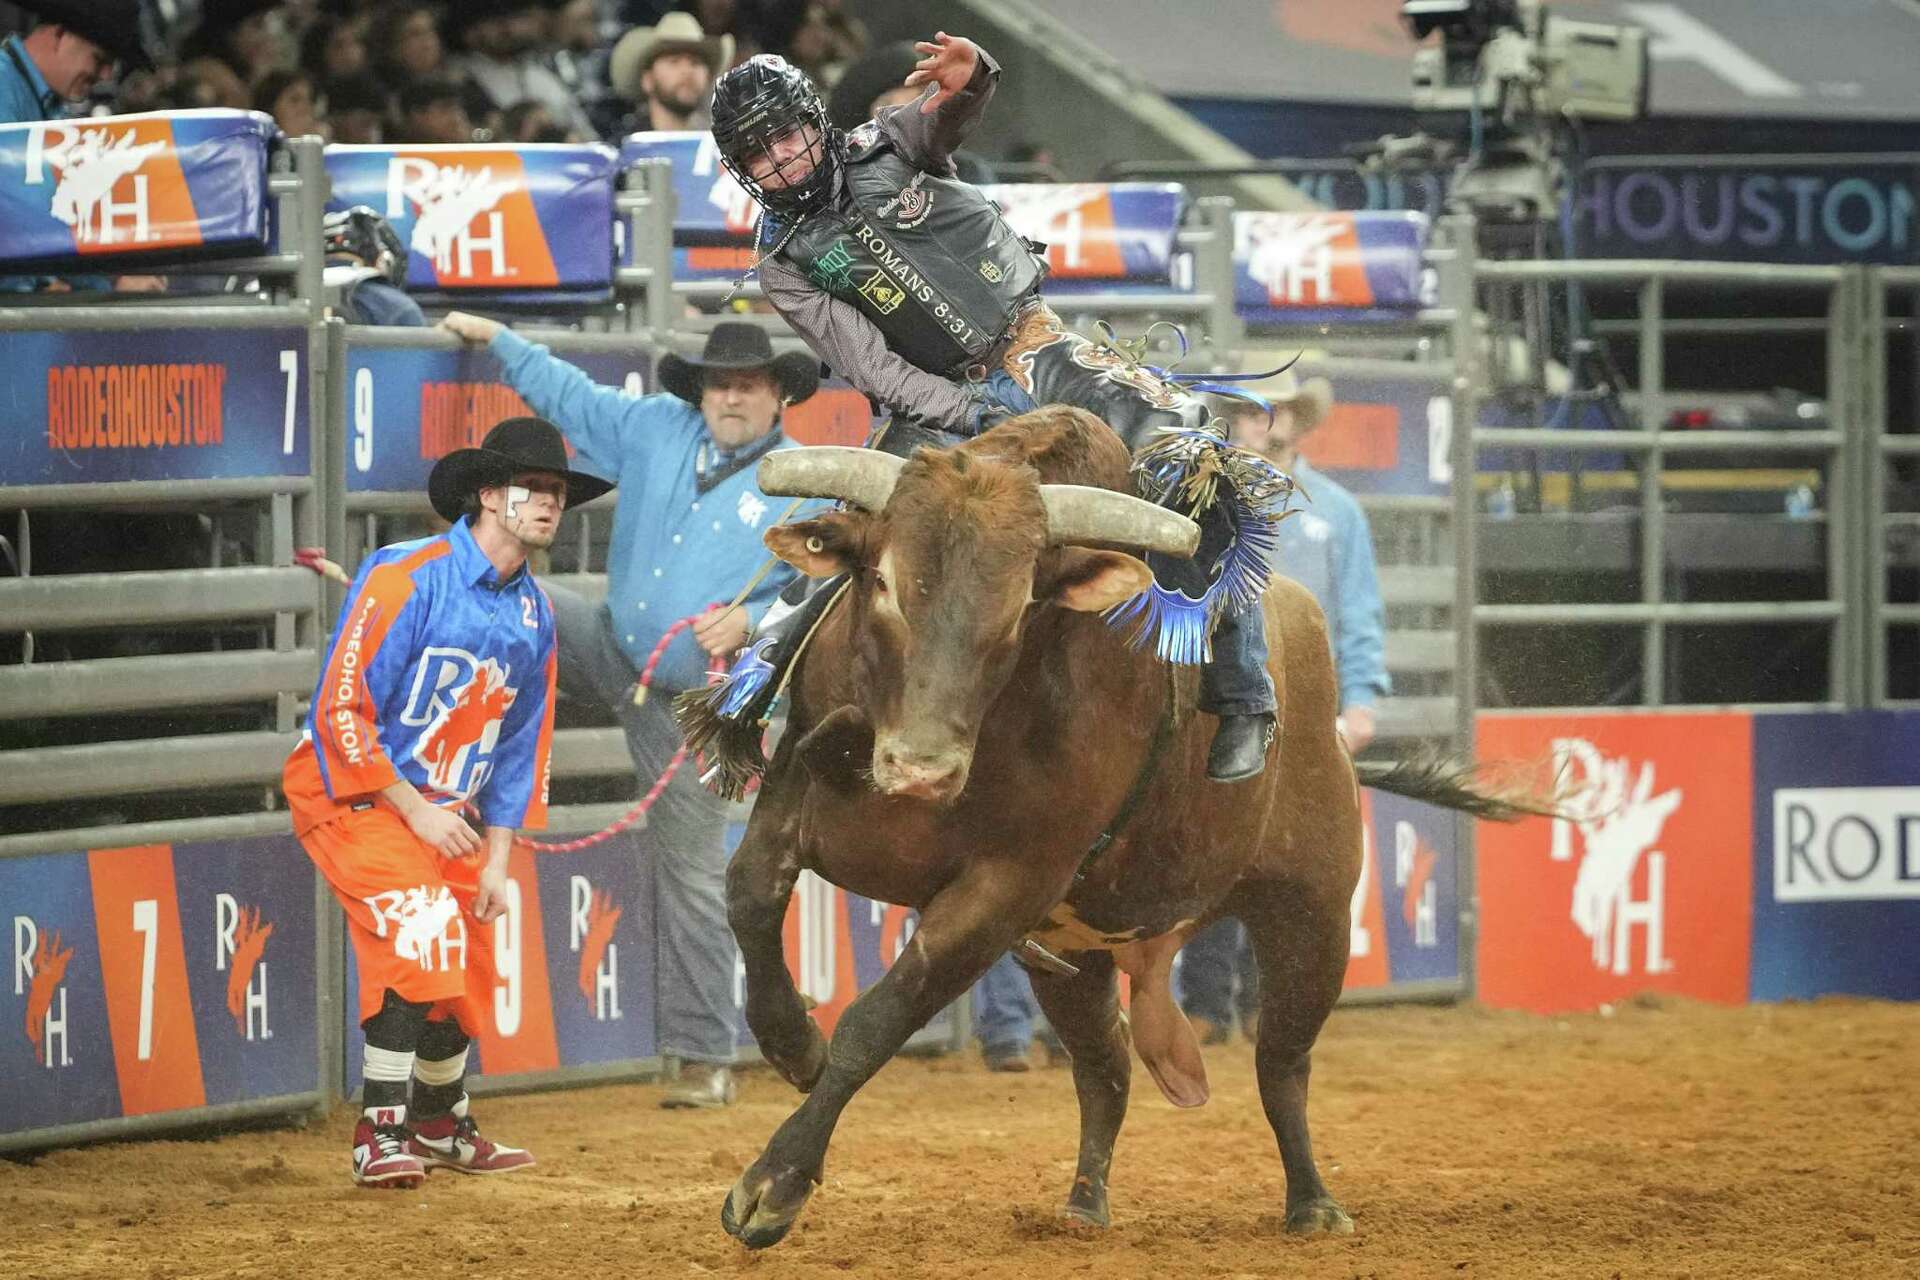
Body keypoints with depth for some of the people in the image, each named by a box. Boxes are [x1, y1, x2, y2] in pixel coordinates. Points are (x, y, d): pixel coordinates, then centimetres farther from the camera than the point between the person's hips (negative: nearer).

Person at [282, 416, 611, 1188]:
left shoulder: (533, 615, 6)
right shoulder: (407, 579, -18)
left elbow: (519, 746, 13)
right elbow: (341, 709, -21)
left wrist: (496, 860, 6)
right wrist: (415, 810, -19)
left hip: (438, 812, 8)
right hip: (351, 794, -8)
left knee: (465, 969, 11)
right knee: (422, 930, -23)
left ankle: (440, 1128, 33)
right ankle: (380, 1135, -19)